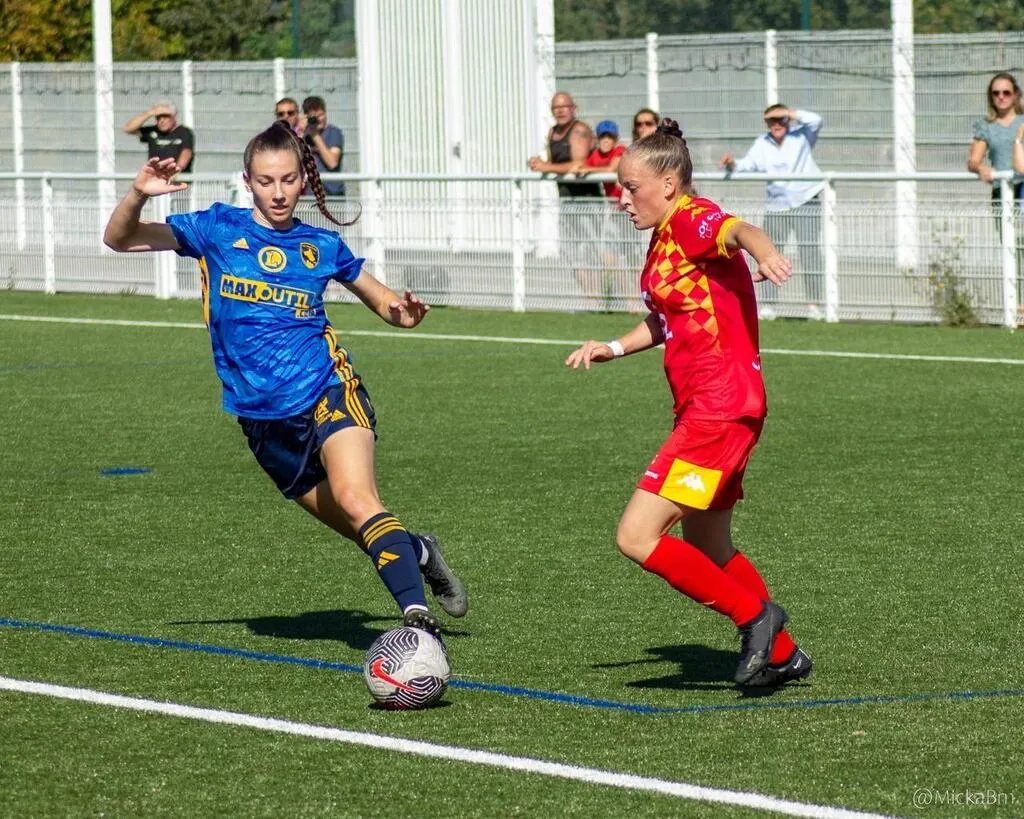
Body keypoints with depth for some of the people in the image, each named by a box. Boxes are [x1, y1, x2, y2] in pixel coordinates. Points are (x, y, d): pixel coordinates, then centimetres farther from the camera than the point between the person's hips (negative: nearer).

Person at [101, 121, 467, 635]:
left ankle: (417, 614, -38)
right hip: (262, 417, 2)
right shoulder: (218, 229, 5)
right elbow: (119, 240, 4)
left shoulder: (321, 245, 7)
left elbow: (379, 298, 21)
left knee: (354, 498, -30)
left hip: (328, 390, -2)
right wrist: (139, 193, -16)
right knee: (355, 527, 8)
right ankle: (418, 553, 38)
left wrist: (402, 312, -3)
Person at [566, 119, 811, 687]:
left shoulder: (693, 219, -12)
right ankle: (781, 654, 33)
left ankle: (754, 614, -3)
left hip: (720, 409, -10)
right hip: (706, 409, 10)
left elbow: (741, 231, -37)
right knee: (708, 551, 21)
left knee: (638, 537, -14)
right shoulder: (665, 237, 16)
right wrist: (612, 348, 19)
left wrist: (766, 254, -59)